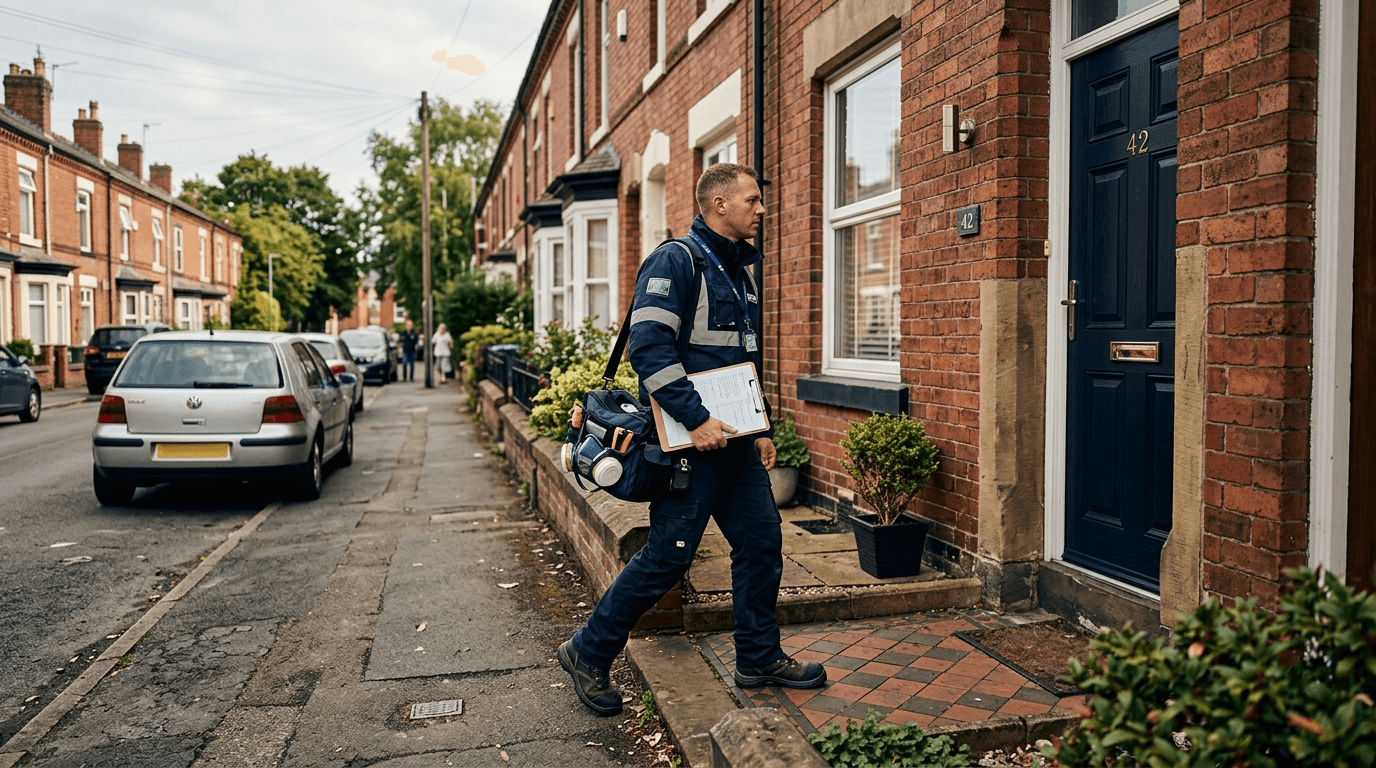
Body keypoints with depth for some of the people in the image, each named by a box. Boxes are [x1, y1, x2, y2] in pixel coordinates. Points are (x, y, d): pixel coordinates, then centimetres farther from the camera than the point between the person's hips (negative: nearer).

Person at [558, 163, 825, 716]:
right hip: (690, 442, -9)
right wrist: (696, 419, -25)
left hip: (734, 438, 9)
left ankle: (759, 659, 26)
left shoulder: (741, 269, 18)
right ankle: (588, 654, 14)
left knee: (762, 542, 10)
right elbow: (648, 346, -22)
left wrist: (759, 429, 19)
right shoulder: (676, 260, -11)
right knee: (667, 556, -4)